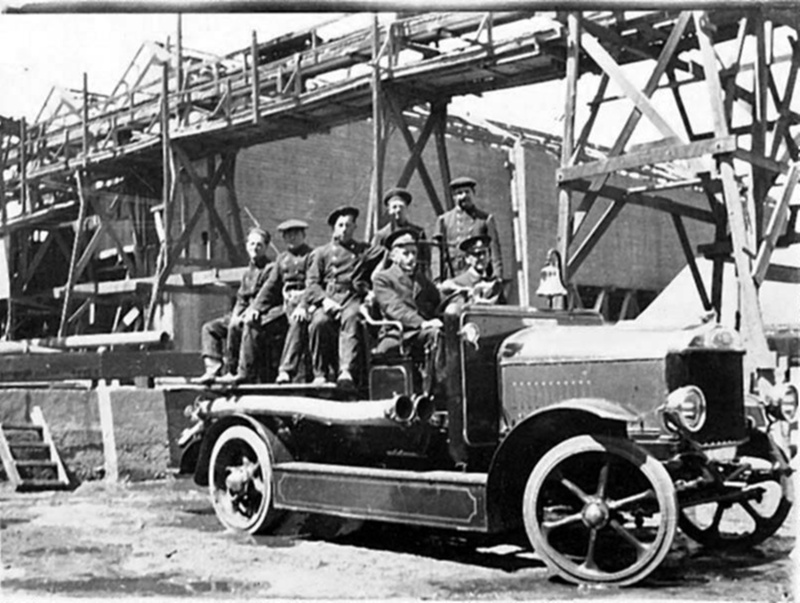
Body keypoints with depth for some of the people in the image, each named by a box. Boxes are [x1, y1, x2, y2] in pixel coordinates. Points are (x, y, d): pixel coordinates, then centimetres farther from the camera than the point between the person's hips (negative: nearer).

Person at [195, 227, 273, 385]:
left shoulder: (269, 269, -6)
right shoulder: (247, 272, 22)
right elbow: (241, 299, 18)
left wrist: (247, 316, -21)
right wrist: (235, 316, -1)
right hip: (243, 315, 9)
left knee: (234, 327, -33)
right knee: (210, 328, -2)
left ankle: (233, 371, -23)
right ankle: (212, 369, -16)